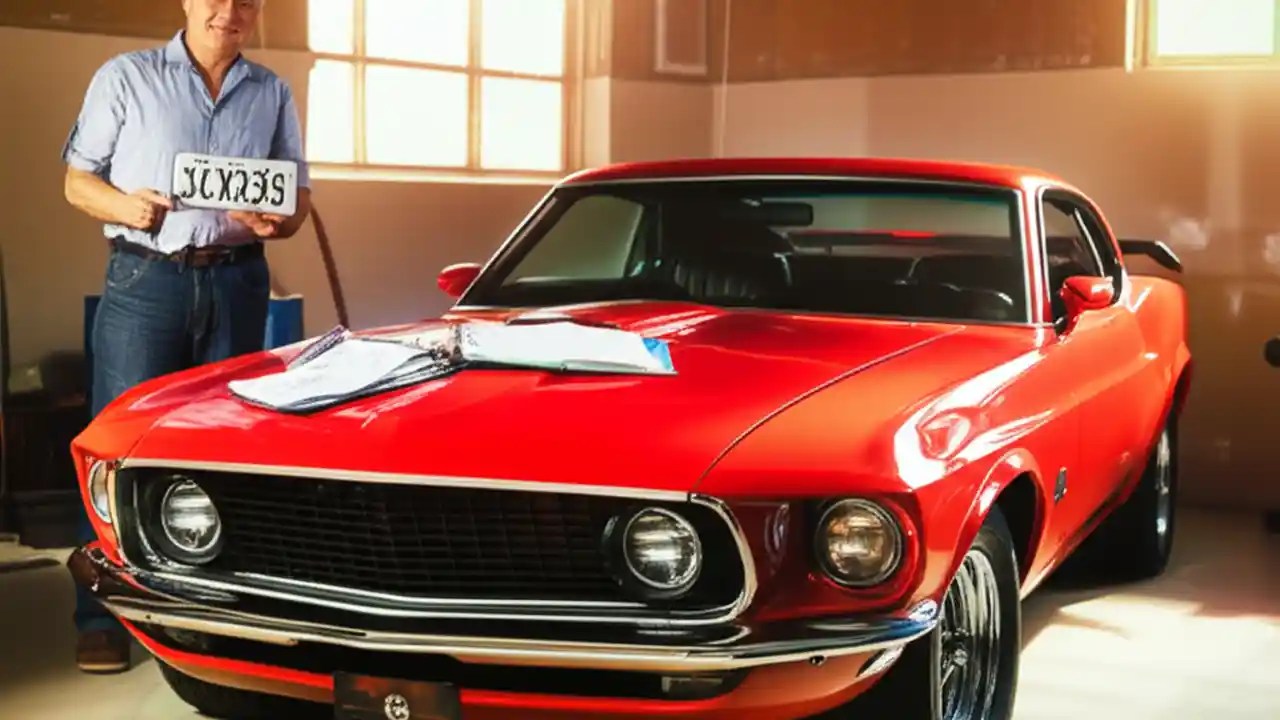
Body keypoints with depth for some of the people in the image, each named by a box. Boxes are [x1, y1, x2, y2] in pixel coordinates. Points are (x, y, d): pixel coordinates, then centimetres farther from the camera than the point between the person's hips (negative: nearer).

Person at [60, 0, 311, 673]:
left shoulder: (272, 93, 13)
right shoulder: (125, 77, 4)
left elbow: (298, 197, 15)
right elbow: (77, 181, 3)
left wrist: (276, 221, -8)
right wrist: (125, 205, -18)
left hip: (238, 282, 3)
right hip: (144, 276, -3)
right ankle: (101, 618, -3)